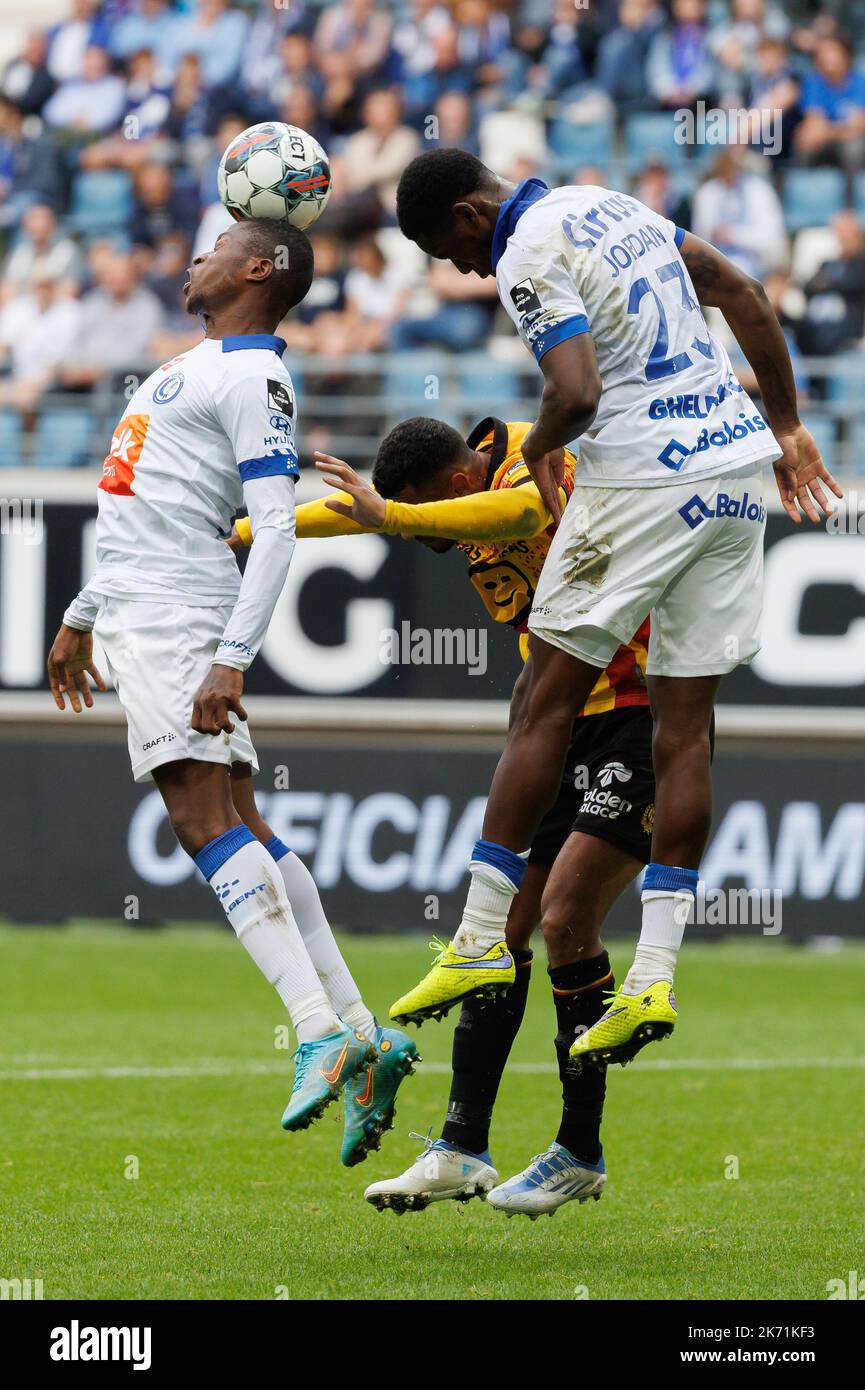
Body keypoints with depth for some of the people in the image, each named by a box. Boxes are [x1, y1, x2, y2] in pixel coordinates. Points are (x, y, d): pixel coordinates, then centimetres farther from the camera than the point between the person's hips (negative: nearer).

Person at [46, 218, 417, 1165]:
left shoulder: (254, 378, -9)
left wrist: (232, 658, -24)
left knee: (208, 820, -19)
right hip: (137, 609, 9)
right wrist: (82, 618, 34)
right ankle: (360, 1033, -1)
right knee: (234, 825, 2)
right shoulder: (195, 366, 22)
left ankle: (321, 1032, -26)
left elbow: (275, 529, -17)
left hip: (175, 614, -9)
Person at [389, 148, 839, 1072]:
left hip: (643, 477, -8)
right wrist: (787, 429, 28)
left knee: (544, 705, 0)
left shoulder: (528, 257, -10)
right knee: (685, 723, 4)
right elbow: (741, 292, 24)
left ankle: (481, 940, 1)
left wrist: (539, 446, -1)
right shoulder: (608, 206, 17)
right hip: (738, 470, 8)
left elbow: (577, 392, -23)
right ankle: (654, 978, 1)